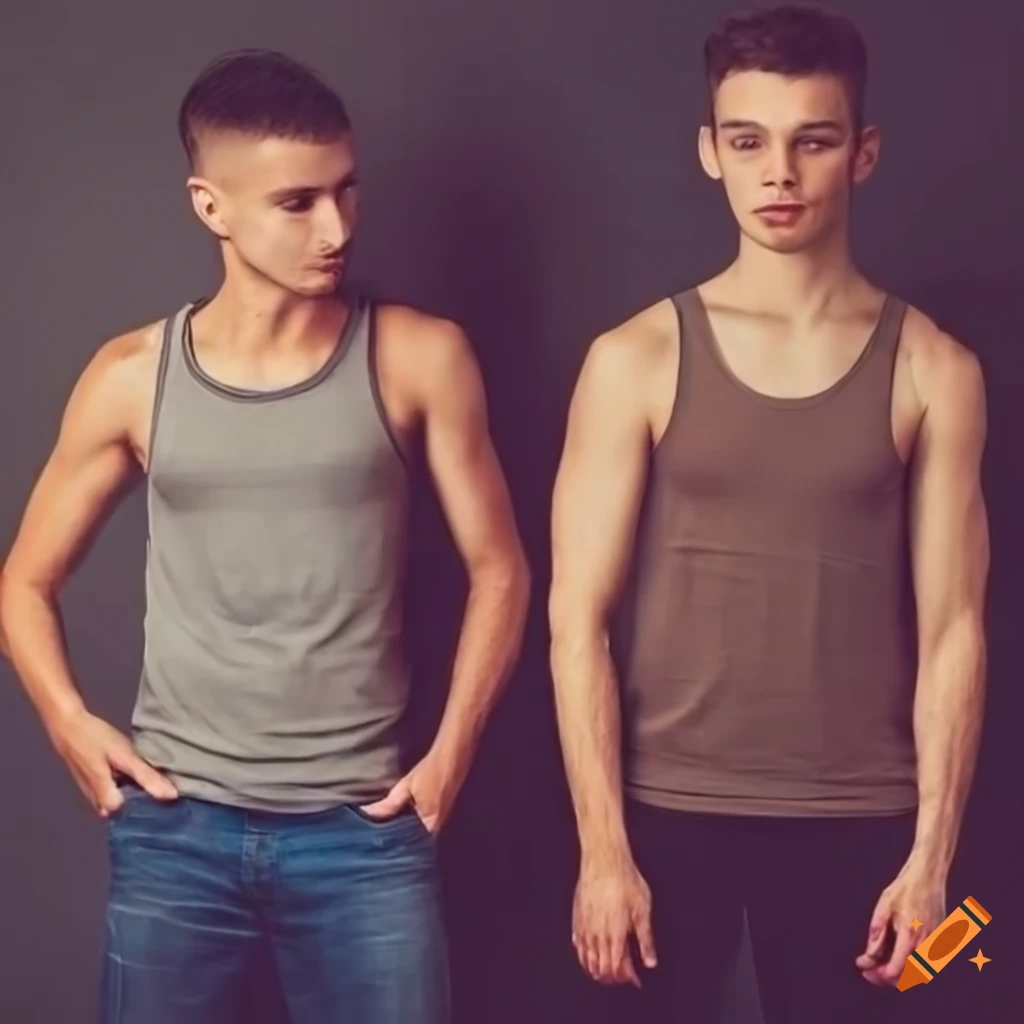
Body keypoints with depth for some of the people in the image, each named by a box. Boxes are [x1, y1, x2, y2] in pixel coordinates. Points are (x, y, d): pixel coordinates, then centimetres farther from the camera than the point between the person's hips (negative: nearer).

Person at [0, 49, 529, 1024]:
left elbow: (497, 568, 5)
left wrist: (450, 752, -1)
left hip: (362, 830, -1)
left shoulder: (418, 359, -2)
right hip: (174, 830, 1)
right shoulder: (133, 377, 0)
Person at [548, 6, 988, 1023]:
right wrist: (602, 848, -8)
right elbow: (578, 620, -4)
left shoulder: (934, 372, 0)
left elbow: (952, 630, 0)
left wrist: (932, 851, -5)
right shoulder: (635, 360, -2)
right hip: (667, 810, 0)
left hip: (855, 820, 1)